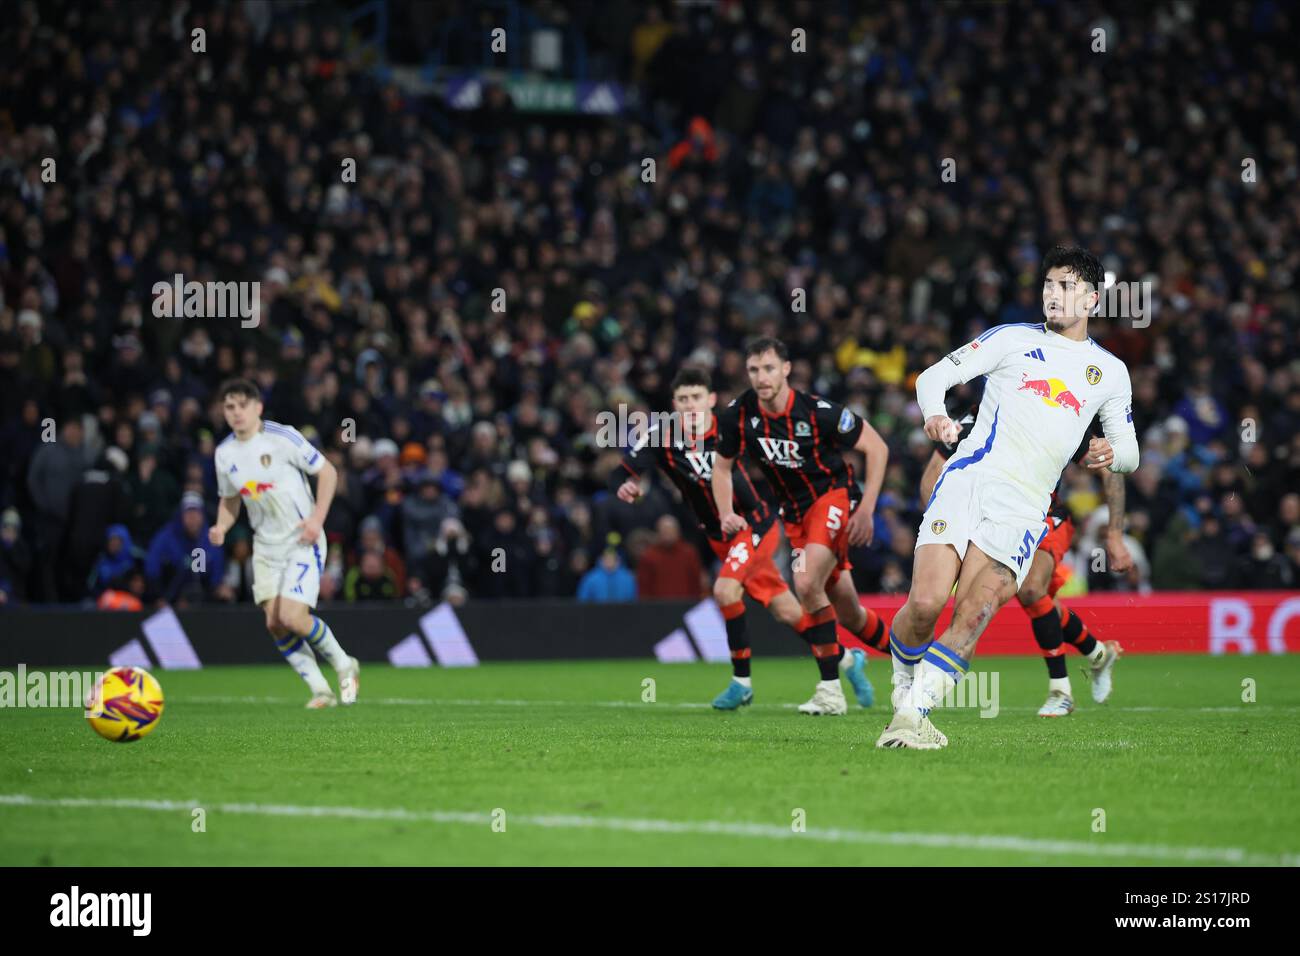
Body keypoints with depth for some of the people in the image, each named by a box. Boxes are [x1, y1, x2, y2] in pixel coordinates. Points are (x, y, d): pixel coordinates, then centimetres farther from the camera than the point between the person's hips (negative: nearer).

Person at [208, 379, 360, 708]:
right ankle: (320, 689, 9)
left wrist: (317, 518, -17)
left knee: (293, 617, -18)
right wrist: (221, 527, -3)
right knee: (275, 623, -4)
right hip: (266, 546, 6)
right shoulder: (225, 453, 4)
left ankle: (344, 665, 7)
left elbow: (328, 472, -7)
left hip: (303, 541, -6)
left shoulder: (282, 437, -13)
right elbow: (230, 499, 19)